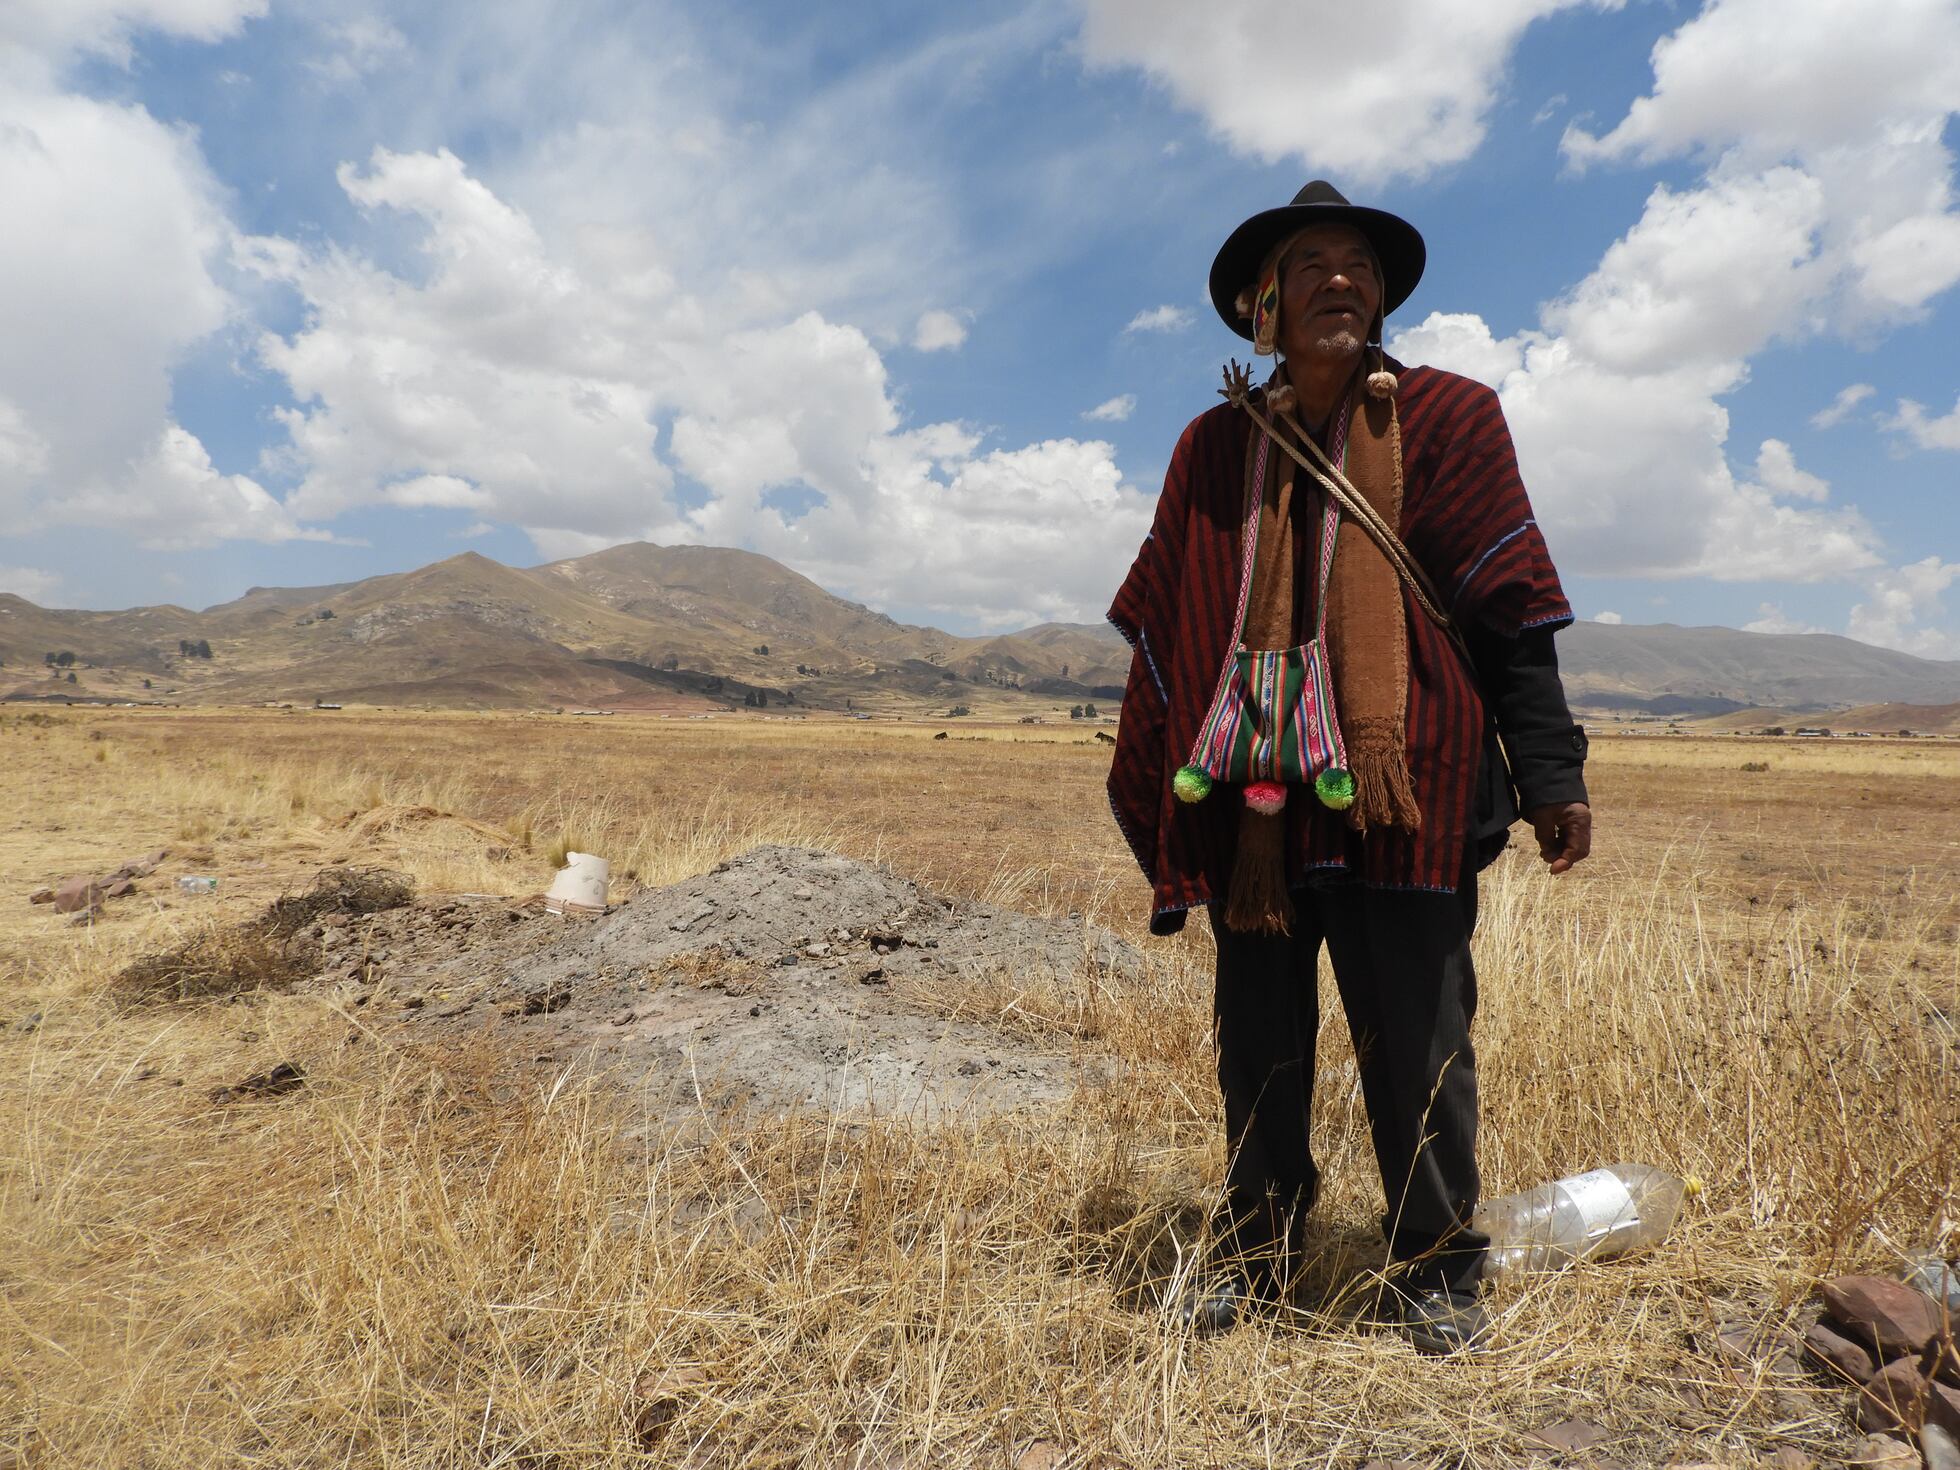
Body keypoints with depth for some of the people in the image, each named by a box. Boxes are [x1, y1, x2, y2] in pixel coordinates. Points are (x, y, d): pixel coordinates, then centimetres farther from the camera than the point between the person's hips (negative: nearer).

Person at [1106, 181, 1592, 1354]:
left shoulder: (1447, 418, 6)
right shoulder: (1216, 446, 12)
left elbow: (1512, 613, 2)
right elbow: (1163, 628, 13)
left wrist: (1551, 773, -4)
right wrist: (1152, 794, 10)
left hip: (1401, 782, -2)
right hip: (1254, 799, 3)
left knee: (1418, 1039, 2)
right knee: (1257, 1039, 10)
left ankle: (1437, 1267, 23)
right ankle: (1262, 1245, 29)